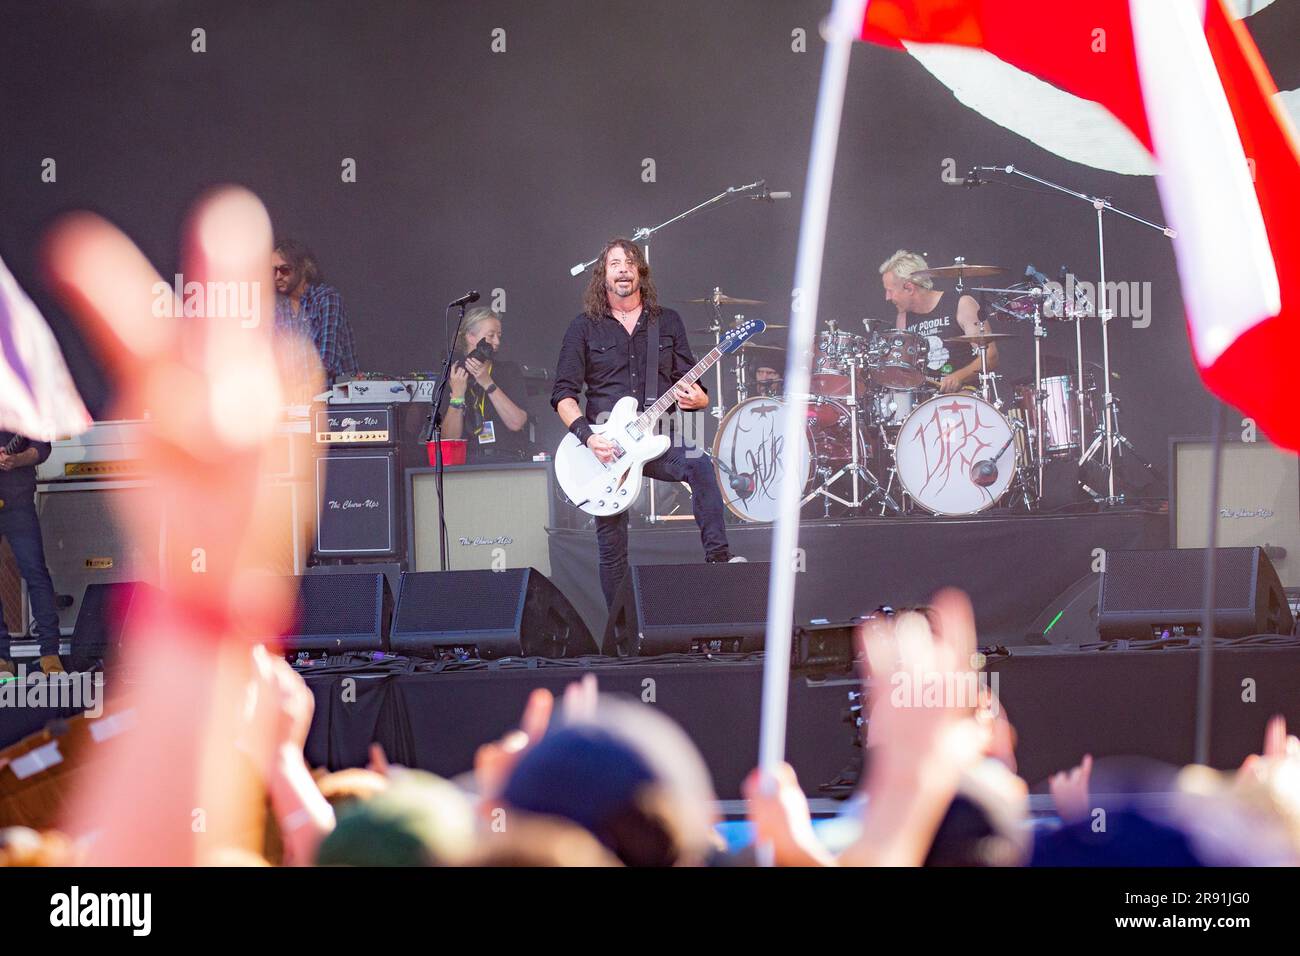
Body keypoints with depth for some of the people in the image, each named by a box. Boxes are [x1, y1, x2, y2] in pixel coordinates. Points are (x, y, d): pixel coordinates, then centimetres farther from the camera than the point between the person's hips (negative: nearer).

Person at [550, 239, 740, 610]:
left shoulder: (667, 322, 11)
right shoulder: (585, 328, 5)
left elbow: (689, 383, 12)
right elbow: (563, 394, 1)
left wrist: (696, 398, -13)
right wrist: (587, 436, -15)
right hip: (606, 449, -1)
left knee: (700, 465, -32)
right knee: (612, 548, -2)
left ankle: (718, 557, -32)